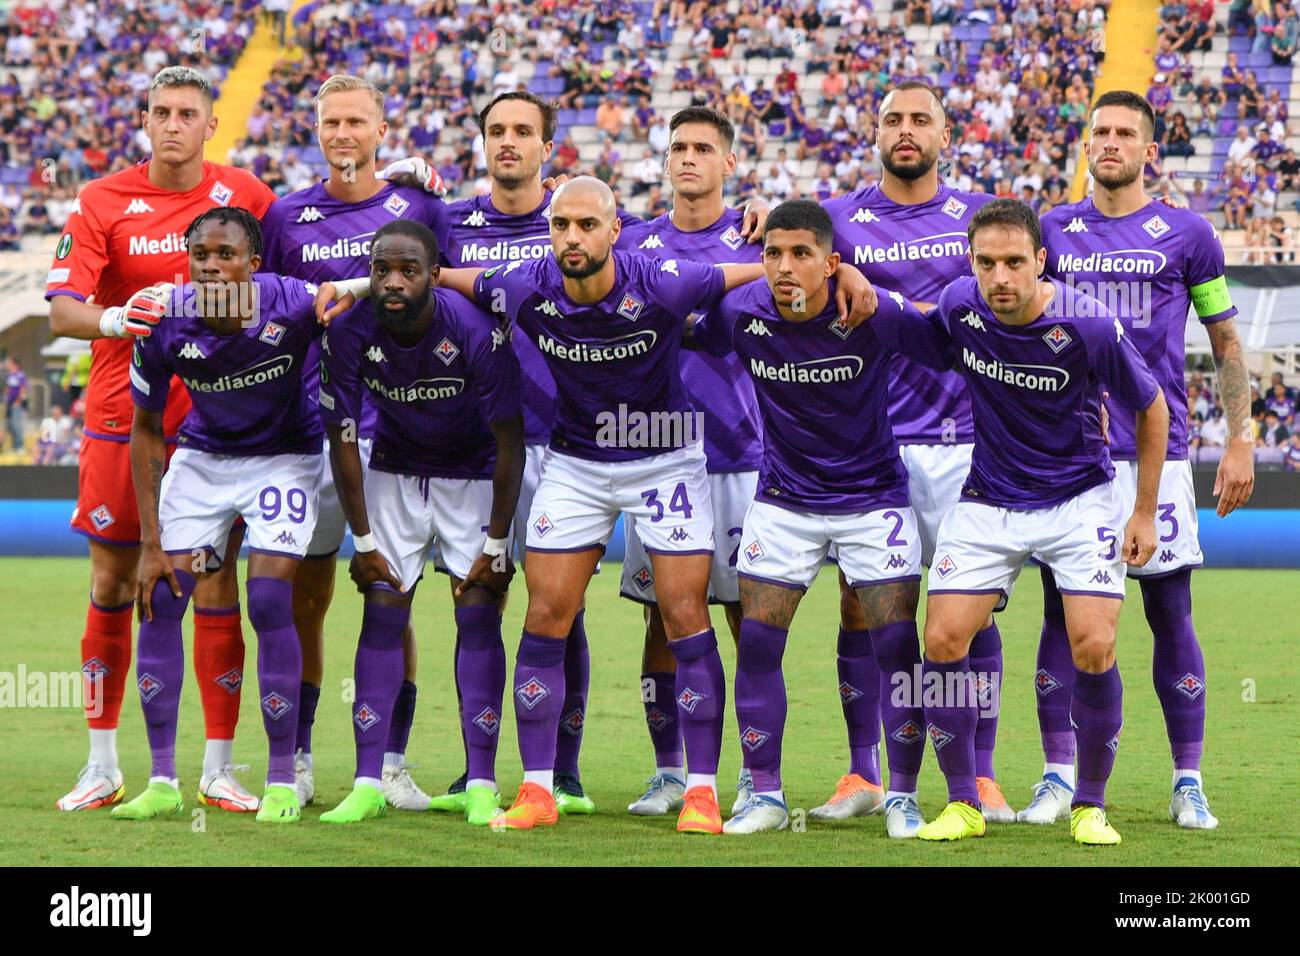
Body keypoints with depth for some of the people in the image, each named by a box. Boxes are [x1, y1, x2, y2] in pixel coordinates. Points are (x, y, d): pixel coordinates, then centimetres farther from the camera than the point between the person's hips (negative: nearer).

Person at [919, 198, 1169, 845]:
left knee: (1092, 646, -16)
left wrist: (1144, 513, -3)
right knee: (943, 641, -8)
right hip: (988, 501, 3)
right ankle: (962, 804, 5)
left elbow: (1152, 410, -5)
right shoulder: (958, 306, -12)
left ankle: (1090, 806, 3)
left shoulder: (1089, 325, -21)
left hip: (1081, 498, -3)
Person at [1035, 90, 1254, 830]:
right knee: (1062, 610, 0)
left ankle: (1189, 784, 6)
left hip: (1157, 451, -2)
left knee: (1171, 614, -1)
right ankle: (1059, 775, 6)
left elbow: (1226, 344, 9)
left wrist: (1240, 441, 1)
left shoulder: (1187, 235, 4)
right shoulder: (1052, 232, 9)